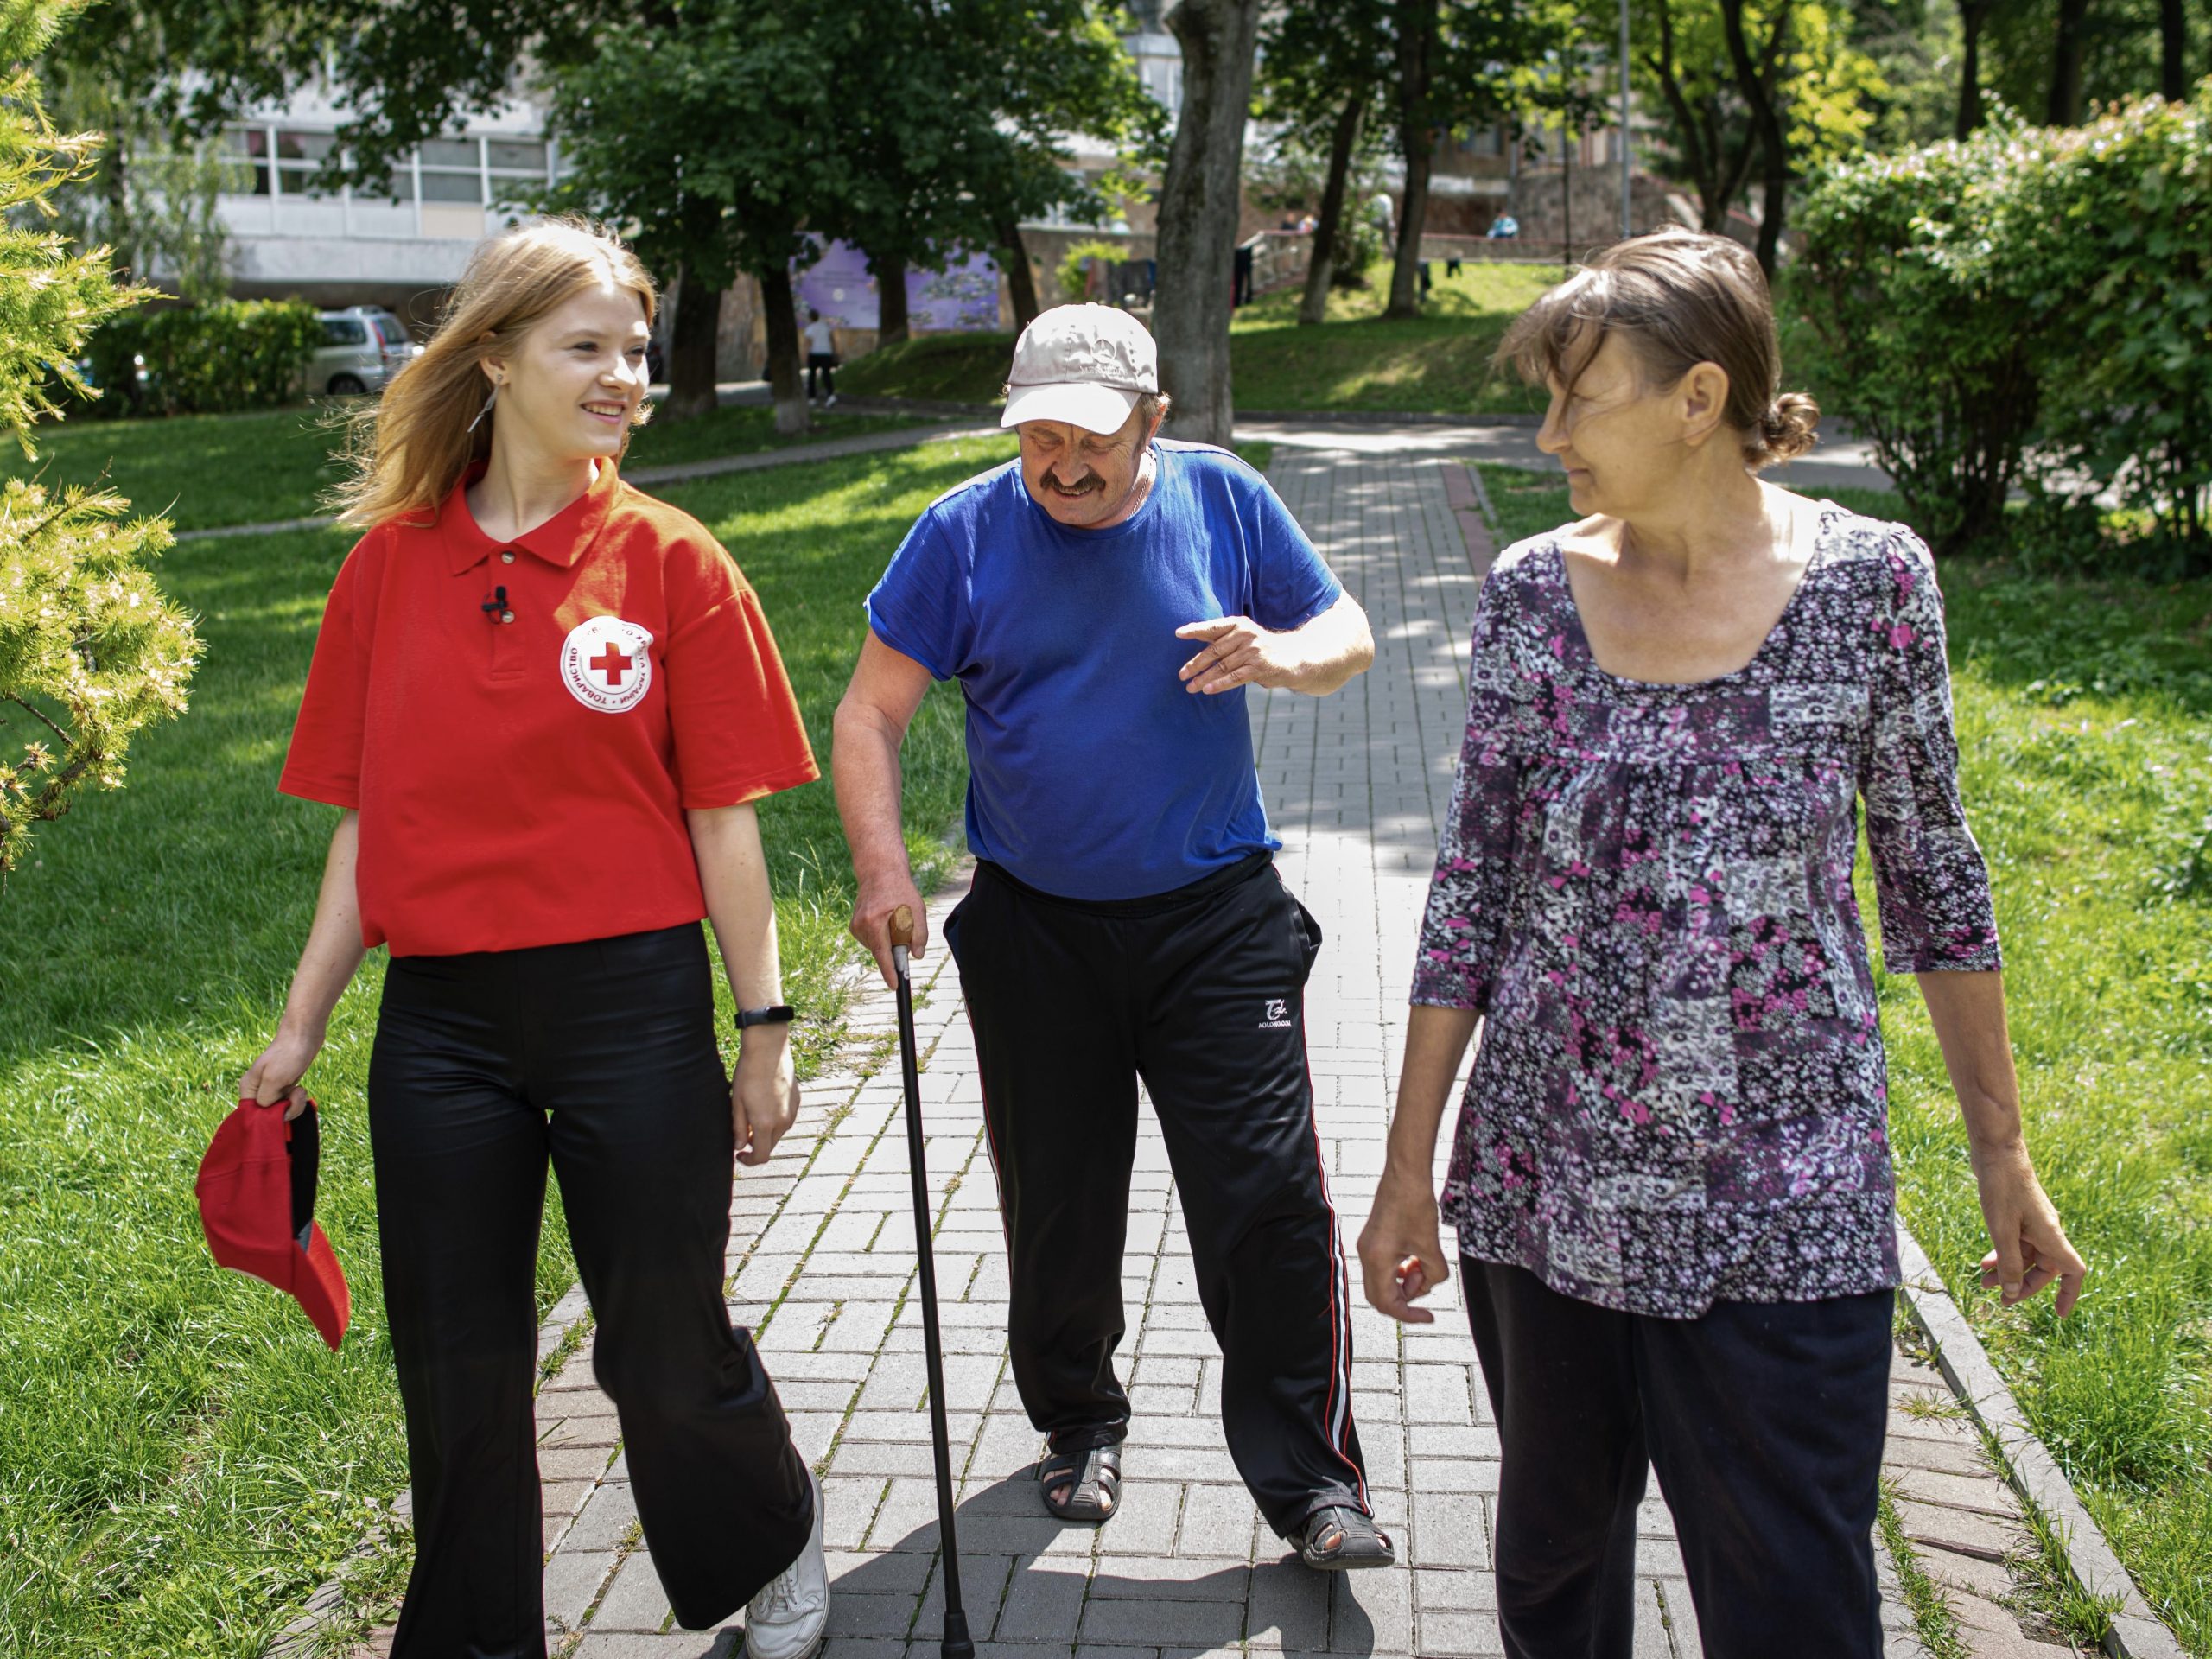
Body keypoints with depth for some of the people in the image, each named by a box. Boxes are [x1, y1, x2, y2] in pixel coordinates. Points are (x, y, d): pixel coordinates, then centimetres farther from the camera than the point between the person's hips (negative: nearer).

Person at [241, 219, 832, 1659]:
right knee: (459, 1372, 13)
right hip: (441, 1018, 3)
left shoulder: (672, 563, -4)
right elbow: (369, 821, 6)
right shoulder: (392, 564, 2)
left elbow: (723, 819, -3)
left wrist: (766, 1028, -2)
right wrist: (304, 1023, 7)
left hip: (633, 1010, -2)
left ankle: (776, 1540, 41)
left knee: (667, 1351, 11)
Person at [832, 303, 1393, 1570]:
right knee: (1058, 1207, 13)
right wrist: (883, 867, -18)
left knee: (1270, 1199, -4)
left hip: (1217, 921, 0)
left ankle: (1313, 1480, 10)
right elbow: (872, 714, -4)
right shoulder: (965, 532, -6)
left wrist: (1279, 656, -18)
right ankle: (1080, 1423, 37)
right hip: (1035, 930, 1)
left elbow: (1350, 635, 6)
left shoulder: (1225, 500, -3)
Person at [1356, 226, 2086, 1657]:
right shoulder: (1533, 590, 0)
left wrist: (2004, 1153, 5)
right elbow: (1471, 892, 2)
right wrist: (1409, 1166, 1)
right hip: (1542, 1182, 2)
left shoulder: (1870, 579, -4)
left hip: (1783, 1207, -2)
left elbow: (1933, 878, 3)